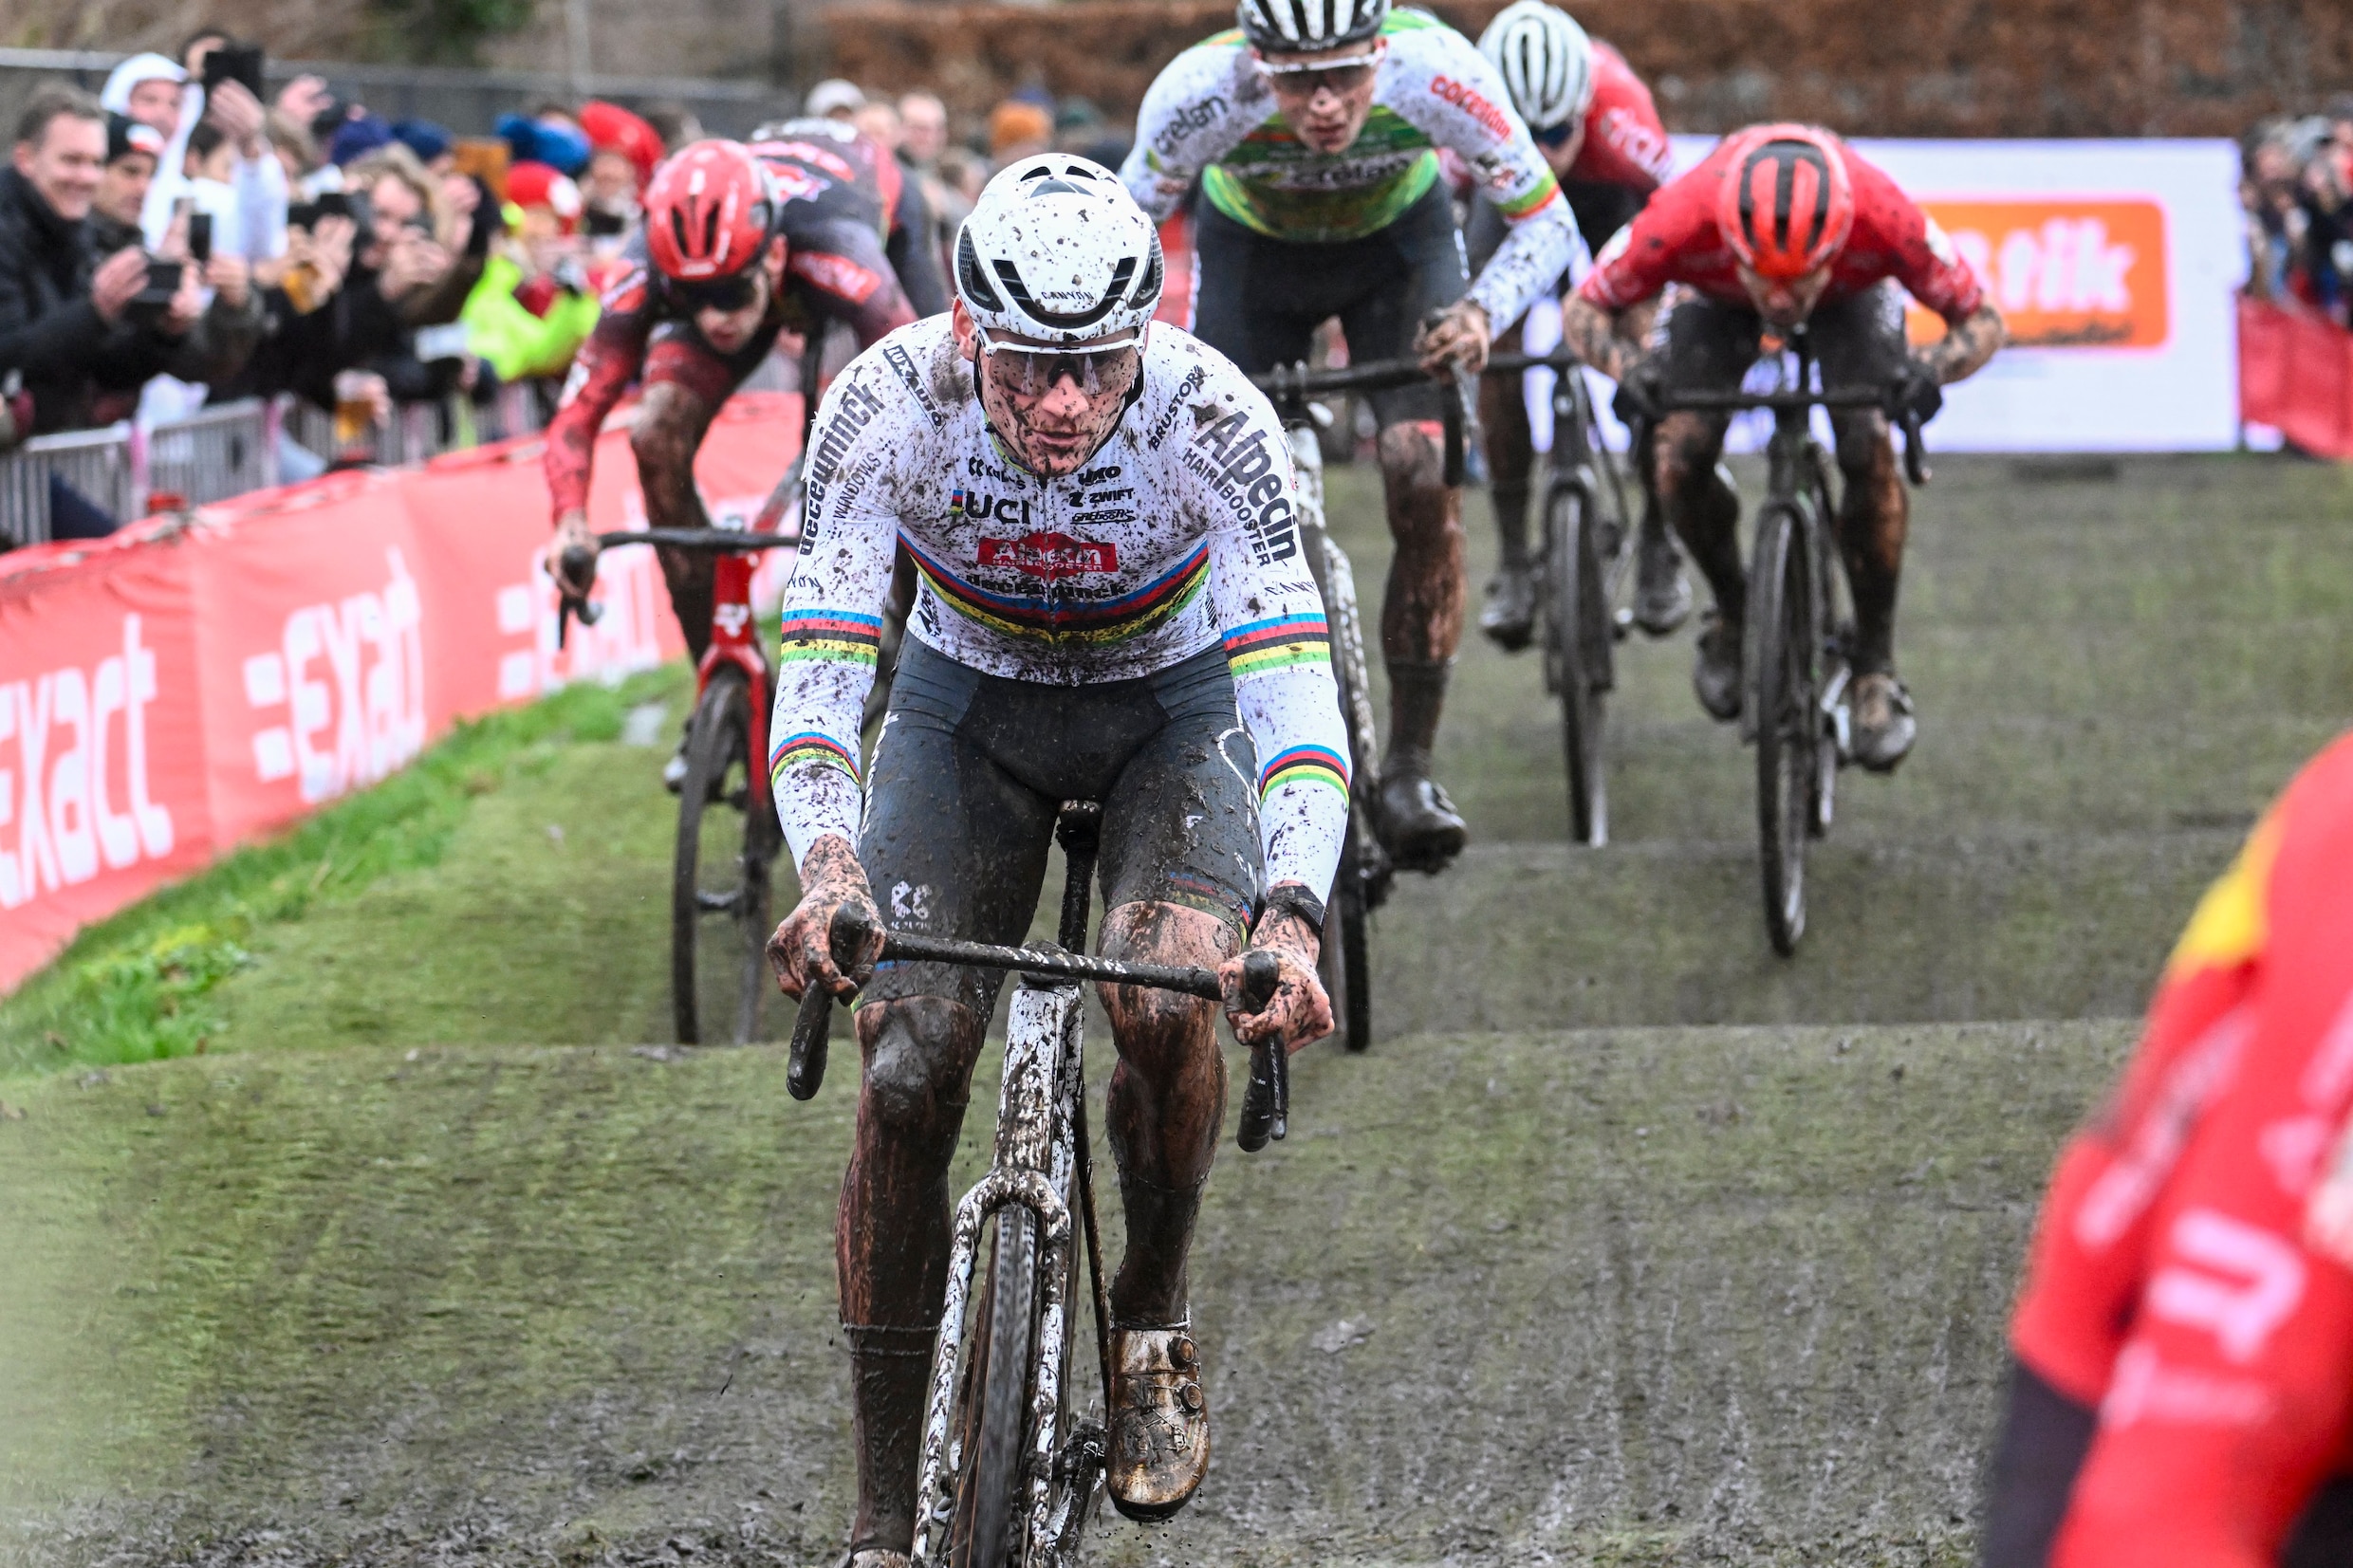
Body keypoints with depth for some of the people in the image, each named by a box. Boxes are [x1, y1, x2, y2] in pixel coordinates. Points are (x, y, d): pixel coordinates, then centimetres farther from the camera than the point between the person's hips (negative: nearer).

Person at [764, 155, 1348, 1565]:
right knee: (906, 1071, -14)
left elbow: (1294, 688, -39)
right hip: (969, 697, 1)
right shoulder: (890, 405, -30)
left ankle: (1154, 1318, 1)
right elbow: (819, 666, -34)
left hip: (1172, 698, -1)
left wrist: (1293, 915, -55)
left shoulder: (1210, 419, -33)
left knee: (1168, 997, -29)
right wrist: (826, 870, -53)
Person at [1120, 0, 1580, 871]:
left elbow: (1545, 223, -25)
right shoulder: (1204, 91, -37)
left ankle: (1410, 767, -9)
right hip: (1251, 247, 1)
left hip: (1399, 240, -1)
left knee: (1426, 489, -20)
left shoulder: (1437, 73, -38)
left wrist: (1480, 312, -43)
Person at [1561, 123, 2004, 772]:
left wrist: (1931, 370, -48)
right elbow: (1585, 308, -23)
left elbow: (1981, 319, -26)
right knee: (1678, 461, -20)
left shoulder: (1884, 218, -42)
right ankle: (1731, 607, 11)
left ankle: (1876, 665, -5)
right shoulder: (1682, 221, -42)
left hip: (1853, 296, -1)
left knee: (1870, 452, -24)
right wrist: (1627, 367, -45)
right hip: (1718, 301, 1)